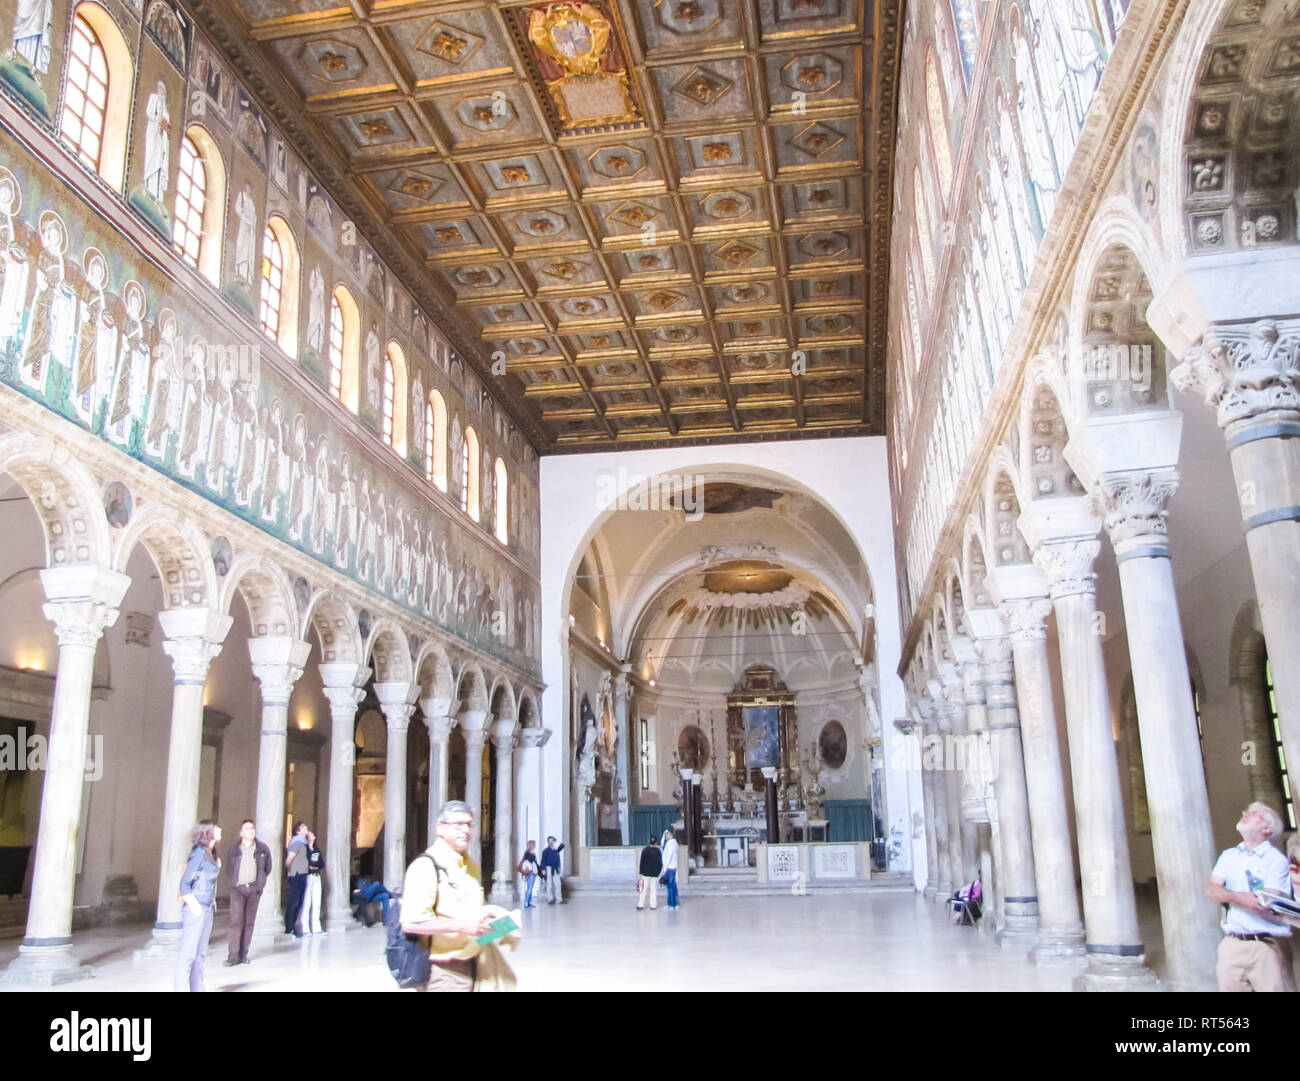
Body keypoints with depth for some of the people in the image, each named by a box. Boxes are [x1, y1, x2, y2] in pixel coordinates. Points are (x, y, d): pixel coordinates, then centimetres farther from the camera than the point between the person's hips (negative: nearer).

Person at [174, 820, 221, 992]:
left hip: (207, 908, 9)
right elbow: (185, 883, -16)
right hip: (196, 908, -9)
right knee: (188, 953, -6)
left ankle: (197, 988, 18)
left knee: (201, 954, 13)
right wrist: (193, 905, -17)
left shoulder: (210, 854, 11)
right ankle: (180, 987, -2)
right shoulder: (199, 852, -13)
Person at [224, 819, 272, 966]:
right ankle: (233, 955, -6)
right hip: (238, 889, -1)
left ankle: (243, 955, 12)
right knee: (236, 921, -9)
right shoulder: (234, 851, 0)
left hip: (254, 889, 1)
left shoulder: (262, 848, 3)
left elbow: (268, 868, 13)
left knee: (249, 922, 5)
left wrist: (261, 881, 9)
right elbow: (229, 868, 14)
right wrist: (234, 881, 9)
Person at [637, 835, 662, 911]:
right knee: (654, 890, 9)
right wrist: (658, 872, 17)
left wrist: (640, 873, -1)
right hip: (655, 874, 1)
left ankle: (640, 905, 3)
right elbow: (660, 863, 3)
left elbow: (642, 862, -5)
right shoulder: (658, 851, -2)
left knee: (643, 890, 4)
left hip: (645, 873, -1)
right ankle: (653, 905, 9)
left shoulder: (645, 850, -6)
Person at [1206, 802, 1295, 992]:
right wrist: (1240, 898, -18)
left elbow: (1270, 905, -11)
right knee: (1228, 987, 2)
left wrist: (1228, 897, -6)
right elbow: (1211, 890, 0)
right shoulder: (1228, 856, 15)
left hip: (1268, 946, -4)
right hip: (1232, 945, 4)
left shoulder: (1277, 860, -1)